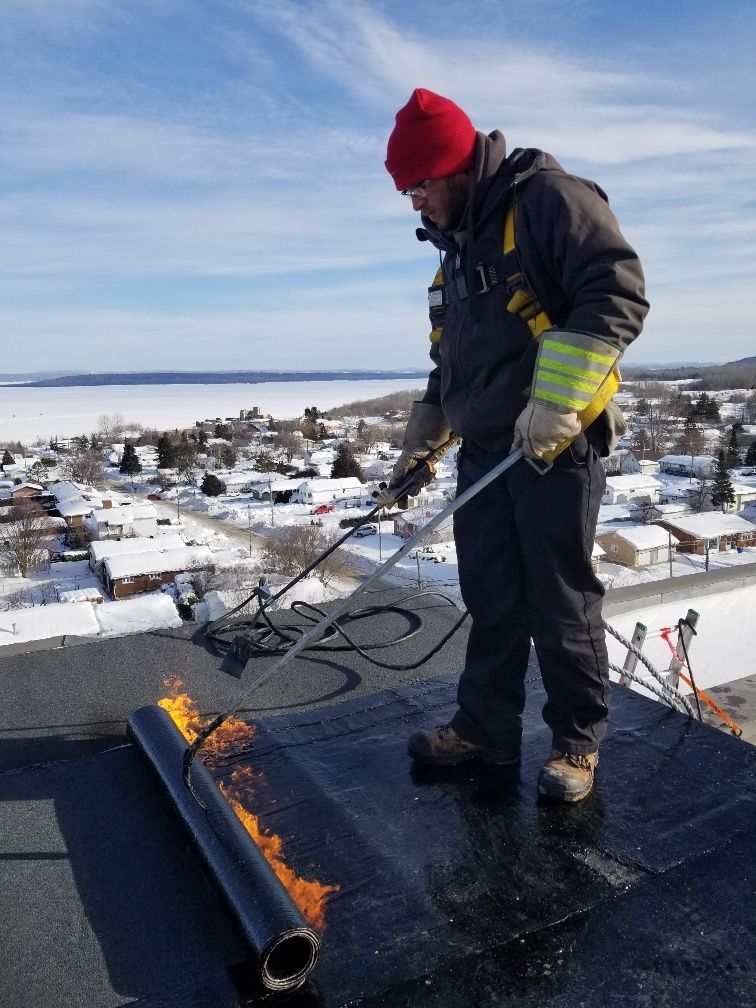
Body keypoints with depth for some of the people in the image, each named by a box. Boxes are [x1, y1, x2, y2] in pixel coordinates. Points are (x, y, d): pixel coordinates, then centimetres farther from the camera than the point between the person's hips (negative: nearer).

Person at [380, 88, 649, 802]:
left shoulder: (549, 199, -5)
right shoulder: (456, 245, 21)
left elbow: (619, 294, -17)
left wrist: (554, 400, -24)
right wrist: (423, 439, 21)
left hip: (557, 443, -8)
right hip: (484, 448, 8)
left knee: (560, 601, 0)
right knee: (490, 598, 11)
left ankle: (577, 741, 18)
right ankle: (486, 727, 24)